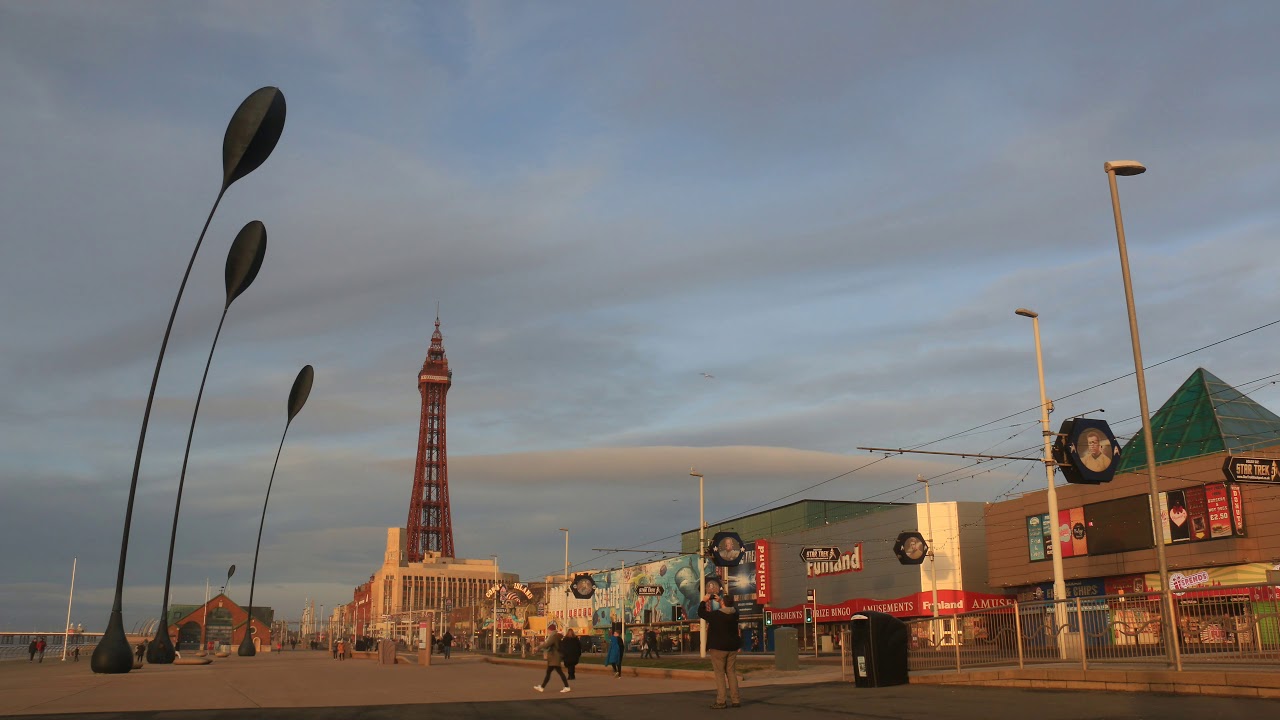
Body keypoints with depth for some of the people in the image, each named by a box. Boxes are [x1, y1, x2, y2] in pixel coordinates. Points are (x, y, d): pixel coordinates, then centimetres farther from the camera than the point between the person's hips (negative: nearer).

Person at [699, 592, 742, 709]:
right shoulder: (735, 614, 0)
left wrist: (704, 601, 9)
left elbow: (701, 613, -3)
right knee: (731, 672, 10)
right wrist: (720, 600, 28)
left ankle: (720, 702, -4)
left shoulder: (715, 615, -16)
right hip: (732, 647, 5)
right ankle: (735, 700, 10)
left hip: (718, 647, -5)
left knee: (719, 674, -1)